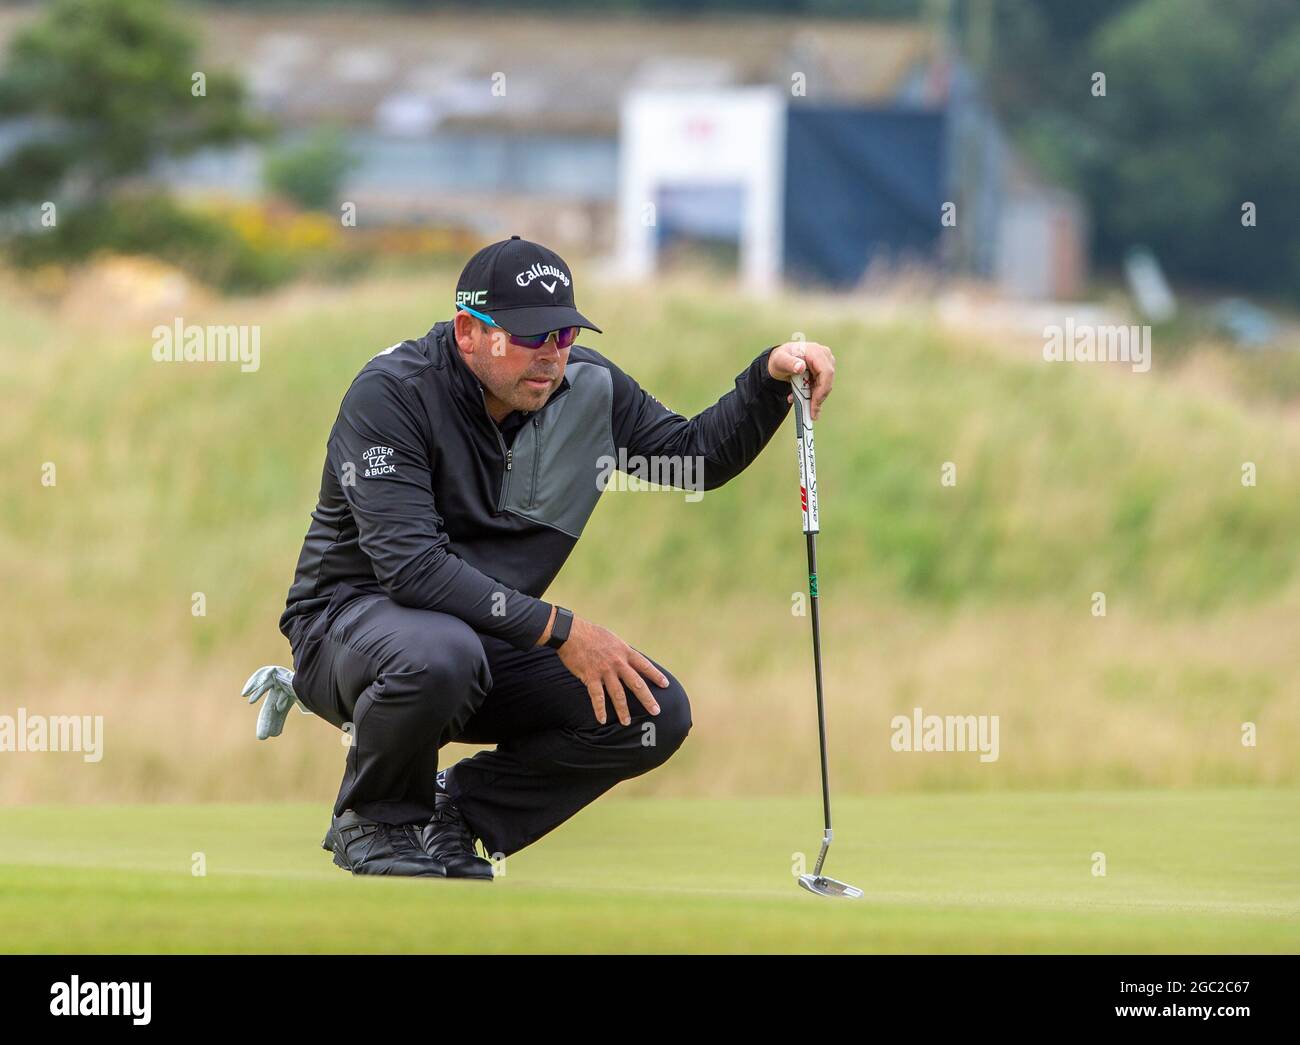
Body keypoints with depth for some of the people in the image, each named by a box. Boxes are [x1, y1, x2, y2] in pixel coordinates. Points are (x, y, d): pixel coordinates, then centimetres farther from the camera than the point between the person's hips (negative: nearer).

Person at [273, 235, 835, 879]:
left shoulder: (588, 388, -2)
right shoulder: (390, 393, -21)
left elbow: (698, 455, 13)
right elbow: (410, 565, -30)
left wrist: (770, 379, -7)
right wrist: (558, 631, -32)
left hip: (493, 639, 6)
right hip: (352, 621, -6)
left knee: (654, 712, -14)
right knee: (438, 655, -40)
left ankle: (456, 812, 3)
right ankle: (376, 820, -10)